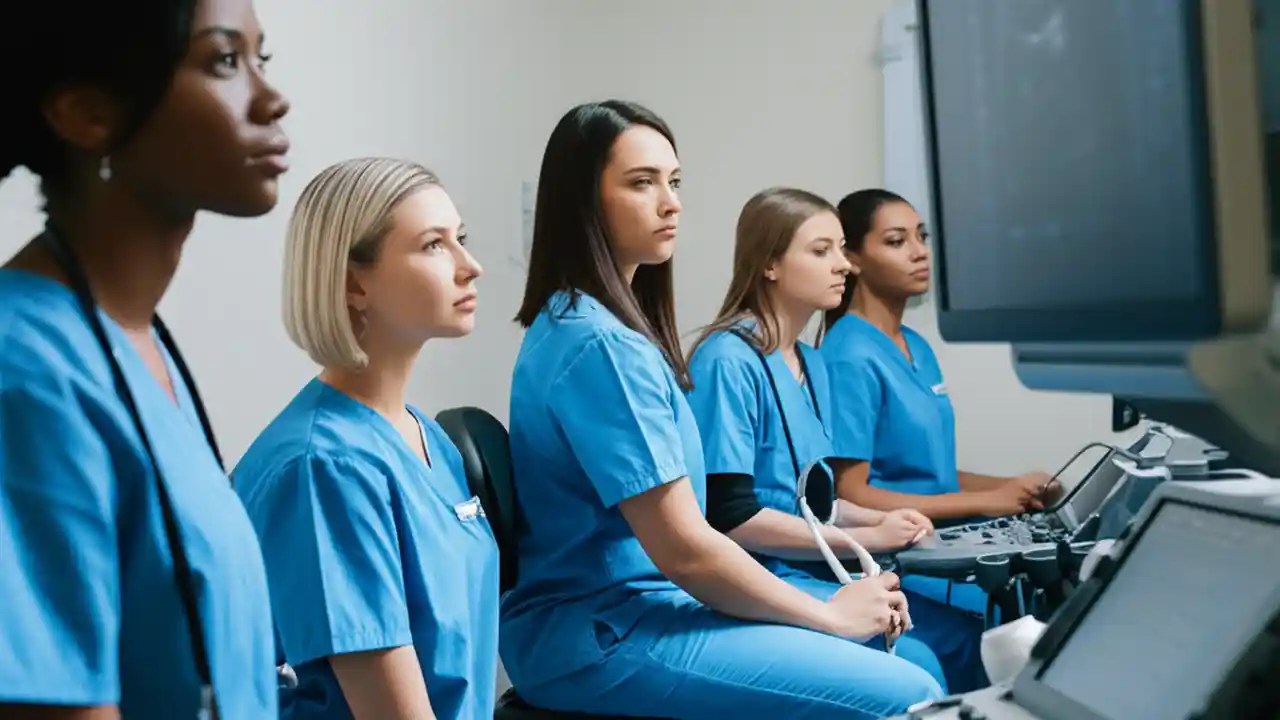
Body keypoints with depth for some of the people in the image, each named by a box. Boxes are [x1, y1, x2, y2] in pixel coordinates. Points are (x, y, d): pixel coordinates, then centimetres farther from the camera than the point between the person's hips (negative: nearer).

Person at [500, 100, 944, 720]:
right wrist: (830, 615, -7)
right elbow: (683, 549, -20)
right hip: (602, 637, -10)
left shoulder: (573, 323, 11)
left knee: (913, 658, 10)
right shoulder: (600, 344, -20)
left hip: (626, 605, 10)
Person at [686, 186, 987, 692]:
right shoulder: (729, 360, -15)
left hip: (816, 570, 8)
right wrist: (862, 539, -15)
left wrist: (876, 519, 2)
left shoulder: (811, 363, 12)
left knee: (965, 635, -2)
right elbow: (730, 516, -20)